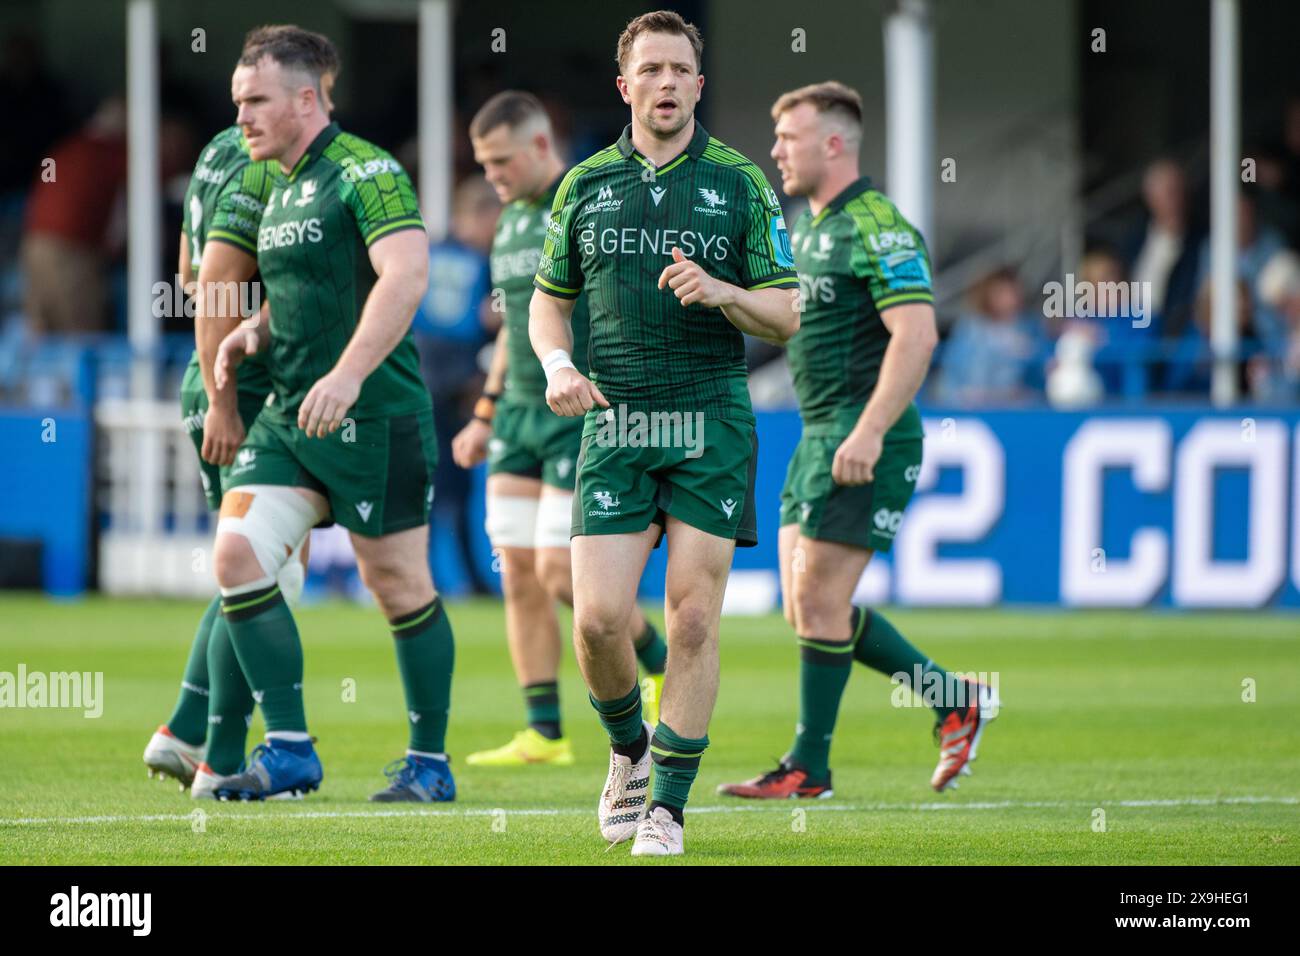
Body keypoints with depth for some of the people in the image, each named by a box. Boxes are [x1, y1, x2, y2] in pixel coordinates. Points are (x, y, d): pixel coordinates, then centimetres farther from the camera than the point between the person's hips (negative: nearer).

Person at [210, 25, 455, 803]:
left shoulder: (365, 172, -12)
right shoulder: (281, 190, 16)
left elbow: (406, 275, -24)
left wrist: (347, 375, -31)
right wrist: (251, 333, 9)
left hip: (374, 418, -8)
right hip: (287, 417, 8)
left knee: (400, 586, 1)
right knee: (237, 555, -6)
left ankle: (430, 761, 15)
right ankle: (289, 751, -2)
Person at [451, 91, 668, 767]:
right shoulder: (512, 222, 15)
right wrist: (485, 415, 22)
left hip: (586, 417, -8)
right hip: (522, 412, 8)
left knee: (560, 572, -11)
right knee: (518, 572, 0)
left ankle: (660, 666, 13)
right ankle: (544, 734, 4)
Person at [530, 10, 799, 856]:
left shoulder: (741, 183, 3)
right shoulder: (585, 184, 8)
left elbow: (788, 315, 3)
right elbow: (549, 300, 17)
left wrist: (722, 292, -17)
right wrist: (557, 365, -3)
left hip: (712, 421, -1)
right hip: (615, 421, 1)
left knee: (693, 618, -6)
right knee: (598, 617, -8)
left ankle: (668, 809, 3)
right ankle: (629, 752, 21)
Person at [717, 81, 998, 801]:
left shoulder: (877, 228, -14)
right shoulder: (810, 228, 16)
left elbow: (915, 336, -22)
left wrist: (868, 433, -27)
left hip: (864, 444, -10)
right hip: (817, 437, 10)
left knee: (819, 602, -8)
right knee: (806, 606, 8)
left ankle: (809, 767, 0)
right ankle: (956, 702, 15)